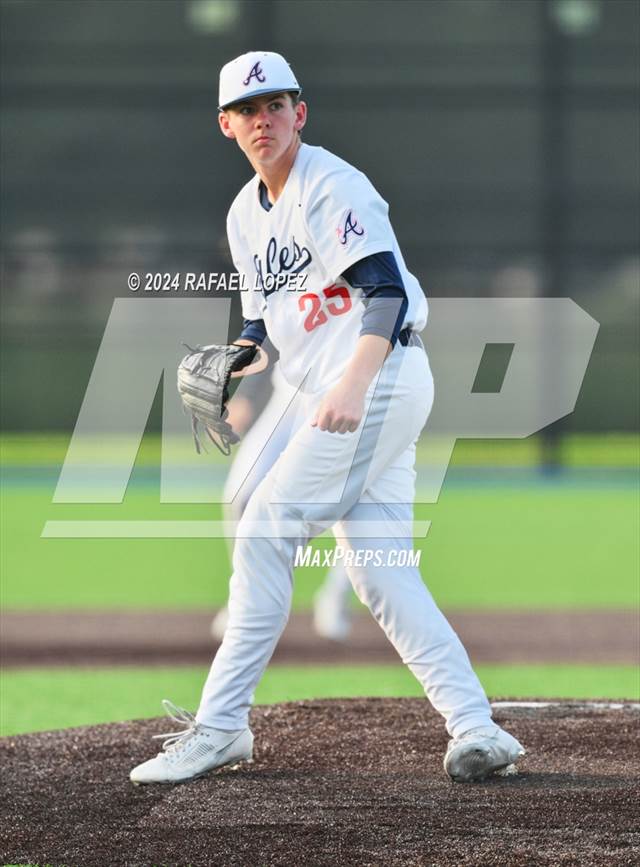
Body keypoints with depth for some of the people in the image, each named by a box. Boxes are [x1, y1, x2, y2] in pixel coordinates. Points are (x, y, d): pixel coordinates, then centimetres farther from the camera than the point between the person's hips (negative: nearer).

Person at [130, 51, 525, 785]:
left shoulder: (331, 187, -10)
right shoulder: (246, 214, 18)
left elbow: (387, 290, -20)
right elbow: (261, 314, 23)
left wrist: (353, 385, -33)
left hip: (382, 378, -9)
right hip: (337, 395, 9)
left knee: (266, 530, -11)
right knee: (377, 570, 2)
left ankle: (220, 726, -8)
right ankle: (475, 730, -3)